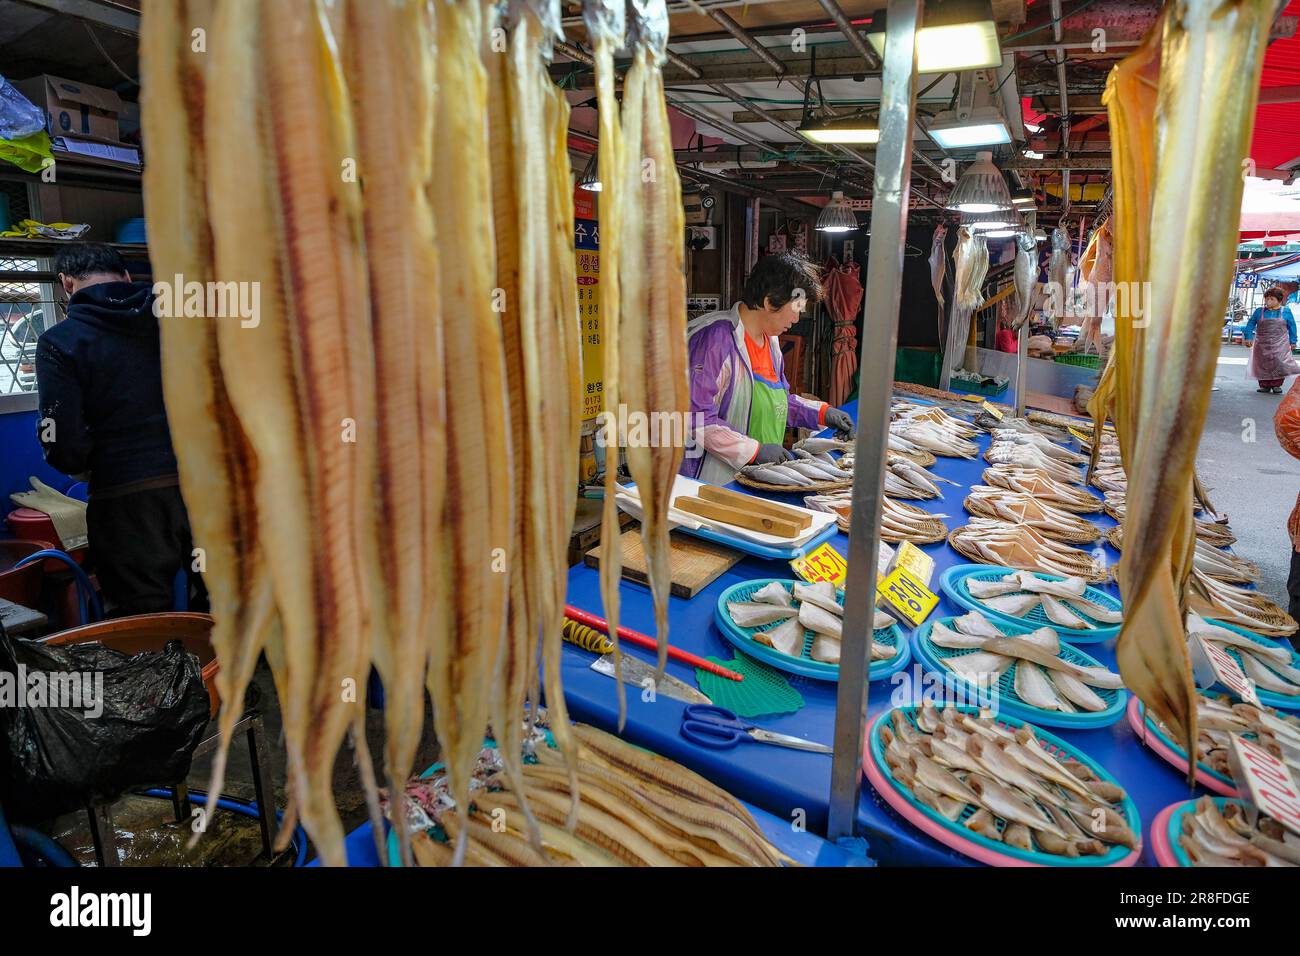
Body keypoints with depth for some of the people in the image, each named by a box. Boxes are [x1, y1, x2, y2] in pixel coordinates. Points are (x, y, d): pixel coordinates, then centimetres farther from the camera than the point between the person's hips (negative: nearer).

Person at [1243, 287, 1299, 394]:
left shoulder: (1286, 311, 6)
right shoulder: (1259, 312, 6)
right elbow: (1250, 325, 8)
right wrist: (1248, 338, -3)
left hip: (1280, 344, -1)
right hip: (1262, 344, 1)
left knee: (1279, 364, -5)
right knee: (1263, 365, 1)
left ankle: (1276, 385, 4)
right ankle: (1265, 385, 10)